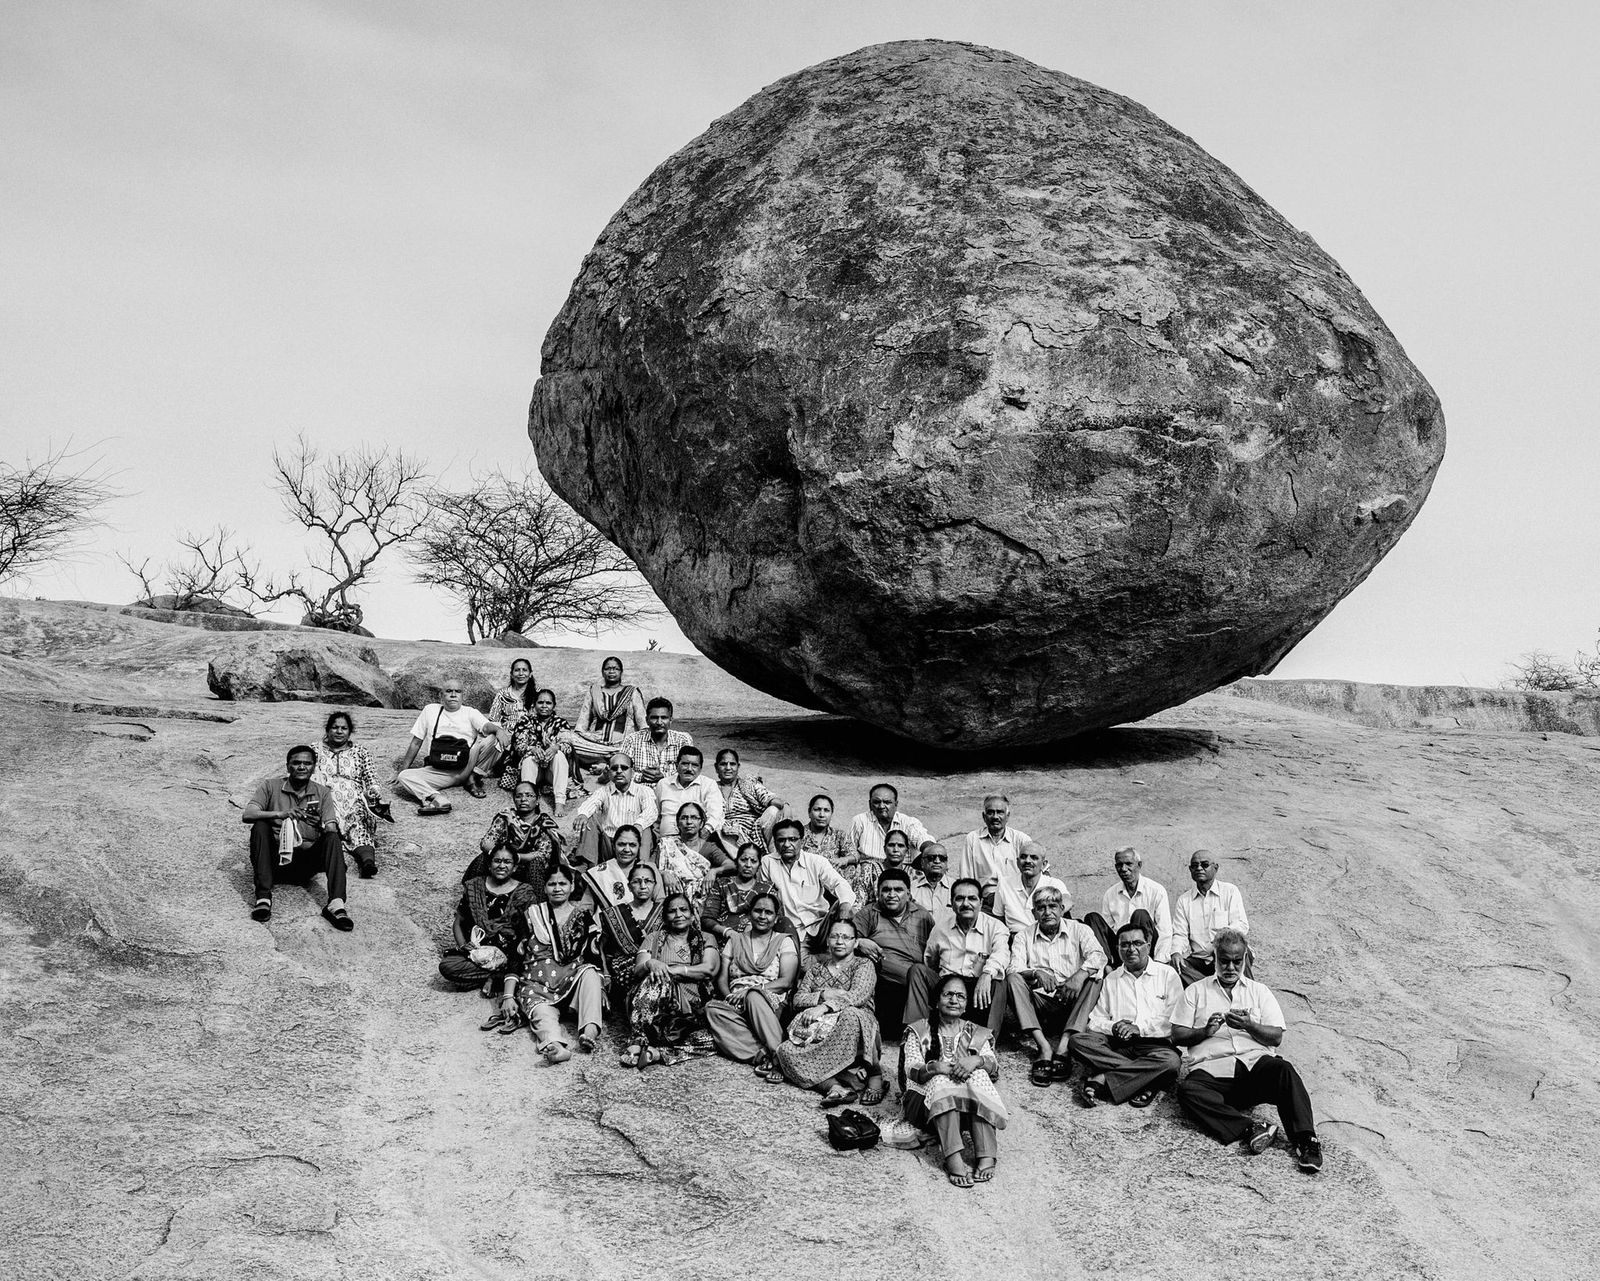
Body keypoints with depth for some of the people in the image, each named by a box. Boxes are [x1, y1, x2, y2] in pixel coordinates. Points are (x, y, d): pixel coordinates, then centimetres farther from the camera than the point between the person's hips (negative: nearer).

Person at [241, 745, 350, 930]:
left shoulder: (322, 793, 11)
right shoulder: (270, 786, 5)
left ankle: (336, 904, -42)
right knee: (260, 826, -26)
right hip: (276, 858, -1)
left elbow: (332, 829, 0)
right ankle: (263, 898, -32)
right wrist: (281, 814, -28)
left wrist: (320, 825, -25)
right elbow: (247, 815, -12)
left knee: (333, 838, -25)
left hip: (307, 862, 1)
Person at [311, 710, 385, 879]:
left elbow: (370, 781, 20)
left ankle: (367, 859, -64)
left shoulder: (359, 751, 23)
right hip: (325, 800, 0)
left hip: (354, 801, 0)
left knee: (357, 819, -36)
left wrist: (379, 797, -1)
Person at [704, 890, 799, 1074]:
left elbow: (786, 981, -3)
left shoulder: (784, 941, 11)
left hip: (772, 1004, -3)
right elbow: (722, 978, 13)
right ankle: (763, 1055, -39)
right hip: (736, 1006, 3)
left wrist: (750, 990, -14)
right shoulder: (735, 940, 20)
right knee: (712, 1008, -30)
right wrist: (730, 996, -11)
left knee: (754, 997, -37)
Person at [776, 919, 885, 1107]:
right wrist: (824, 995, -7)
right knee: (786, 1050, -27)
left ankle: (874, 1076, -30)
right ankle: (833, 1086, -45)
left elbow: (858, 996, -10)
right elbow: (798, 999, 12)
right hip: (816, 1031, 3)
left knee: (851, 1015, -40)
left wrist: (825, 1006, -20)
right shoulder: (816, 966, 22)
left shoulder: (864, 965, 10)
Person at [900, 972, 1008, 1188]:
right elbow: (910, 1069, -2)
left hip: (970, 1106, 2)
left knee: (979, 1074, -28)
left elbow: (995, 1068, 2)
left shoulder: (976, 1034, 19)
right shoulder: (919, 1031, 14)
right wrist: (934, 1067, -24)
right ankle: (953, 1159, -51)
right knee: (942, 1080, -34)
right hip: (926, 1100, -2)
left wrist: (977, 1060, -22)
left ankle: (987, 1156, -43)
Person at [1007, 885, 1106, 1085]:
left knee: (1094, 978, -26)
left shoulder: (1079, 930, 9)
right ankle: (1044, 1048, -33)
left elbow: (1098, 956, -9)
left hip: (1072, 1002, 0)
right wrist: (1036, 973, -27)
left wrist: (1080, 975, -29)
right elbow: (1015, 969, -5)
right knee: (1013, 980, -23)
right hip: (1040, 1002, 0)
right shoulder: (1023, 937, 11)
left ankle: (1064, 1045, -34)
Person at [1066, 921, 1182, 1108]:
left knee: (1169, 1060, -38)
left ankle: (1101, 1080, -31)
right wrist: (1114, 1027, -8)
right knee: (1076, 1041, -25)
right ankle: (1142, 1081, -28)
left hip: (1154, 1043, -2)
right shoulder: (1111, 979, 21)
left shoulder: (1167, 974, 10)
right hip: (1116, 1043, 3)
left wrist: (1139, 1028, -12)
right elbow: (1095, 1020, 15)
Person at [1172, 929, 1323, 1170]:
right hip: (1211, 1068, -1)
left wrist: (1249, 1025, -8)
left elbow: (1276, 1037, 10)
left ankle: (1306, 1141, -37)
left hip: (1256, 1061, 1)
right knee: (1187, 1091, -33)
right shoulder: (1195, 991, 18)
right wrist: (1205, 1031, -7)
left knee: (1283, 1069, -33)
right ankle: (1249, 1128, -38)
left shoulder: (1259, 991, 21)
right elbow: (1177, 1035, 11)